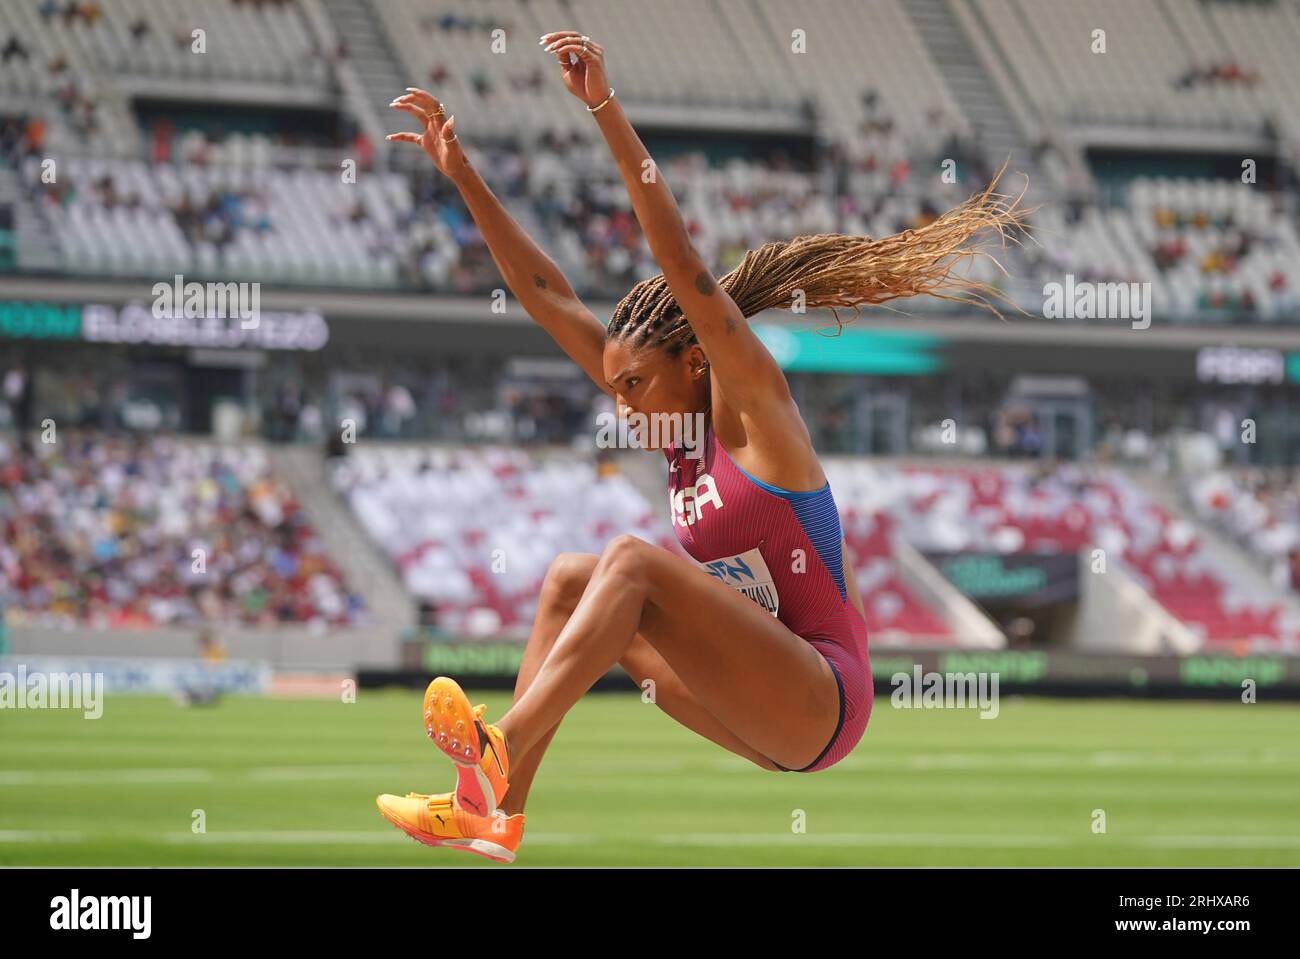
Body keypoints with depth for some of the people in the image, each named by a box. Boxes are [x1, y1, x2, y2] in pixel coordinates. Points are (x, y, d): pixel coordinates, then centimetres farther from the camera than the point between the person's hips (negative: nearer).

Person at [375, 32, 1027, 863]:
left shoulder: (754, 412, -7)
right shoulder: (678, 423, 13)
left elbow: (686, 271, -20)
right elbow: (546, 295, 13)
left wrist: (609, 113, -26)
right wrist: (464, 177, 9)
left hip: (823, 700, -9)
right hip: (769, 719, 9)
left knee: (632, 562, -22)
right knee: (572, 584, 5)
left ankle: (504, 745, -36)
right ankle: (497, 811, -7)